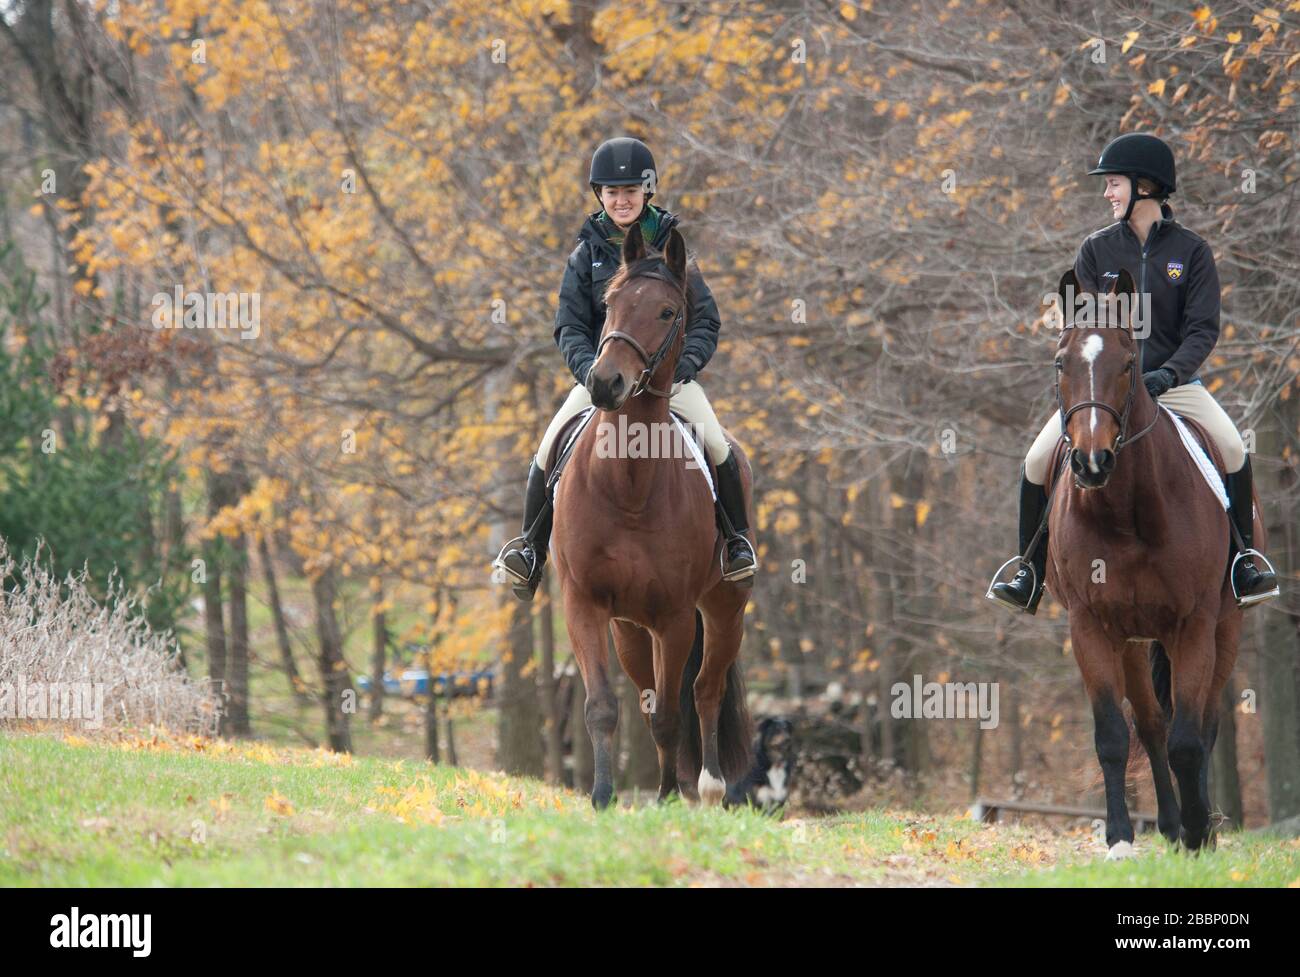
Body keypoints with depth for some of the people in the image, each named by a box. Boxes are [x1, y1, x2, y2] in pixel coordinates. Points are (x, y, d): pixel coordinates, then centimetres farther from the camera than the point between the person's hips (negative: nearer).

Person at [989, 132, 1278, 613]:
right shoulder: (1096, 250, 2)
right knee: (1036, 461, -15)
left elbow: (1203, 329, -8)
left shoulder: (1191, 250, -2)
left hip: (1171, 380, -1)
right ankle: (1030, 576, -2)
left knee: (1234, 450, -23)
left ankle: (1242, 562, -7)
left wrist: (1168, 373, -25)